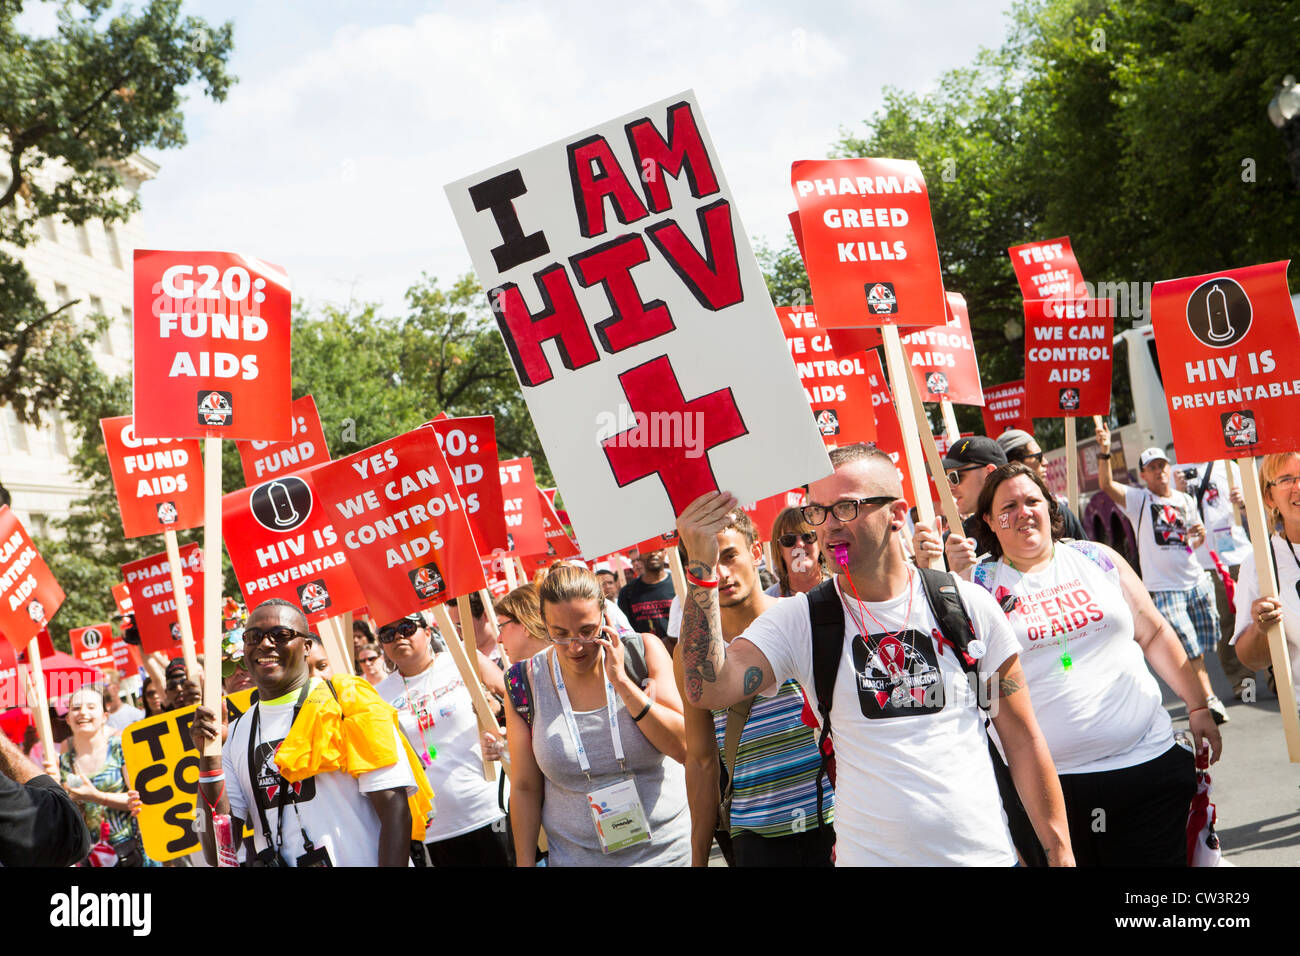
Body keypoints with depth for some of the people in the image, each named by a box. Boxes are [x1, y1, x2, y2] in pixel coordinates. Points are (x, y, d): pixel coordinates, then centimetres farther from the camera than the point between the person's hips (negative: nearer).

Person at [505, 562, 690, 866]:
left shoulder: (643, 653, -9)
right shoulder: (526, 683, -8)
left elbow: (684, 746, -15)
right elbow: (525, 787, -1)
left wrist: (622, 682, -21)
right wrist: (525, 863, -2)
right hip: (577, 857, 0)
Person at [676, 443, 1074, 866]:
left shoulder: (969, 606, -1)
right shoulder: (797, 619, -3)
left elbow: (1022, 738, 4)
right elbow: (708, 689, -18)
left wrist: (1060, 854, 2)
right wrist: (701, 568, -25)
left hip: (984, 851, 0)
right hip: (868, 854, 0)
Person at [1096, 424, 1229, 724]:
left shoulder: (1186, 501, 12)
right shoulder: (1139, 499, -2)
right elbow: (1106, 484, -18)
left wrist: (1200, 535, -1)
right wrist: (1104, 452, -32)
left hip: (1196, 582, 5)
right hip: (1163, 588, -5)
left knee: (1200, 647, 10)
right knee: (1188, 648, -9)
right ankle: (1209, 699, -4)